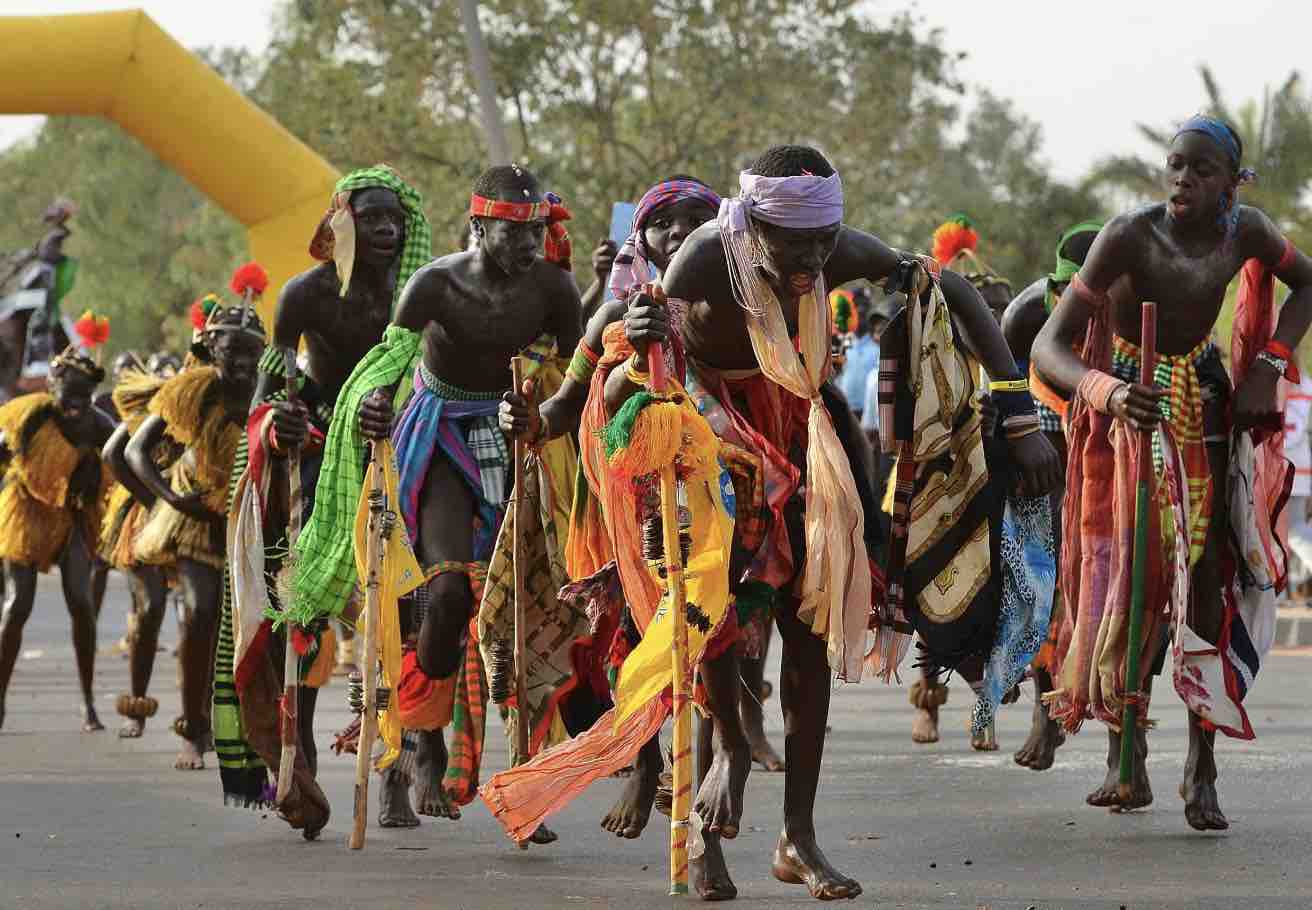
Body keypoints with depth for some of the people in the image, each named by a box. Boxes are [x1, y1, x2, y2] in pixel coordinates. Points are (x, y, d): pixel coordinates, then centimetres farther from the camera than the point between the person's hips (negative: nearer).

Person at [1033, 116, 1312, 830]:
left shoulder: (1243, 231, -13)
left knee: (1206, 580, -5)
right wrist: (1107, 393, -49)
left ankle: (1201, 769, -4)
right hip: (1123, 407, -3)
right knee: (1124, 577, -6)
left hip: (1203, 405, 3)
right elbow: (1048, 347, -30)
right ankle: (1125, 761, 1)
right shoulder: (1130, 236, -26)